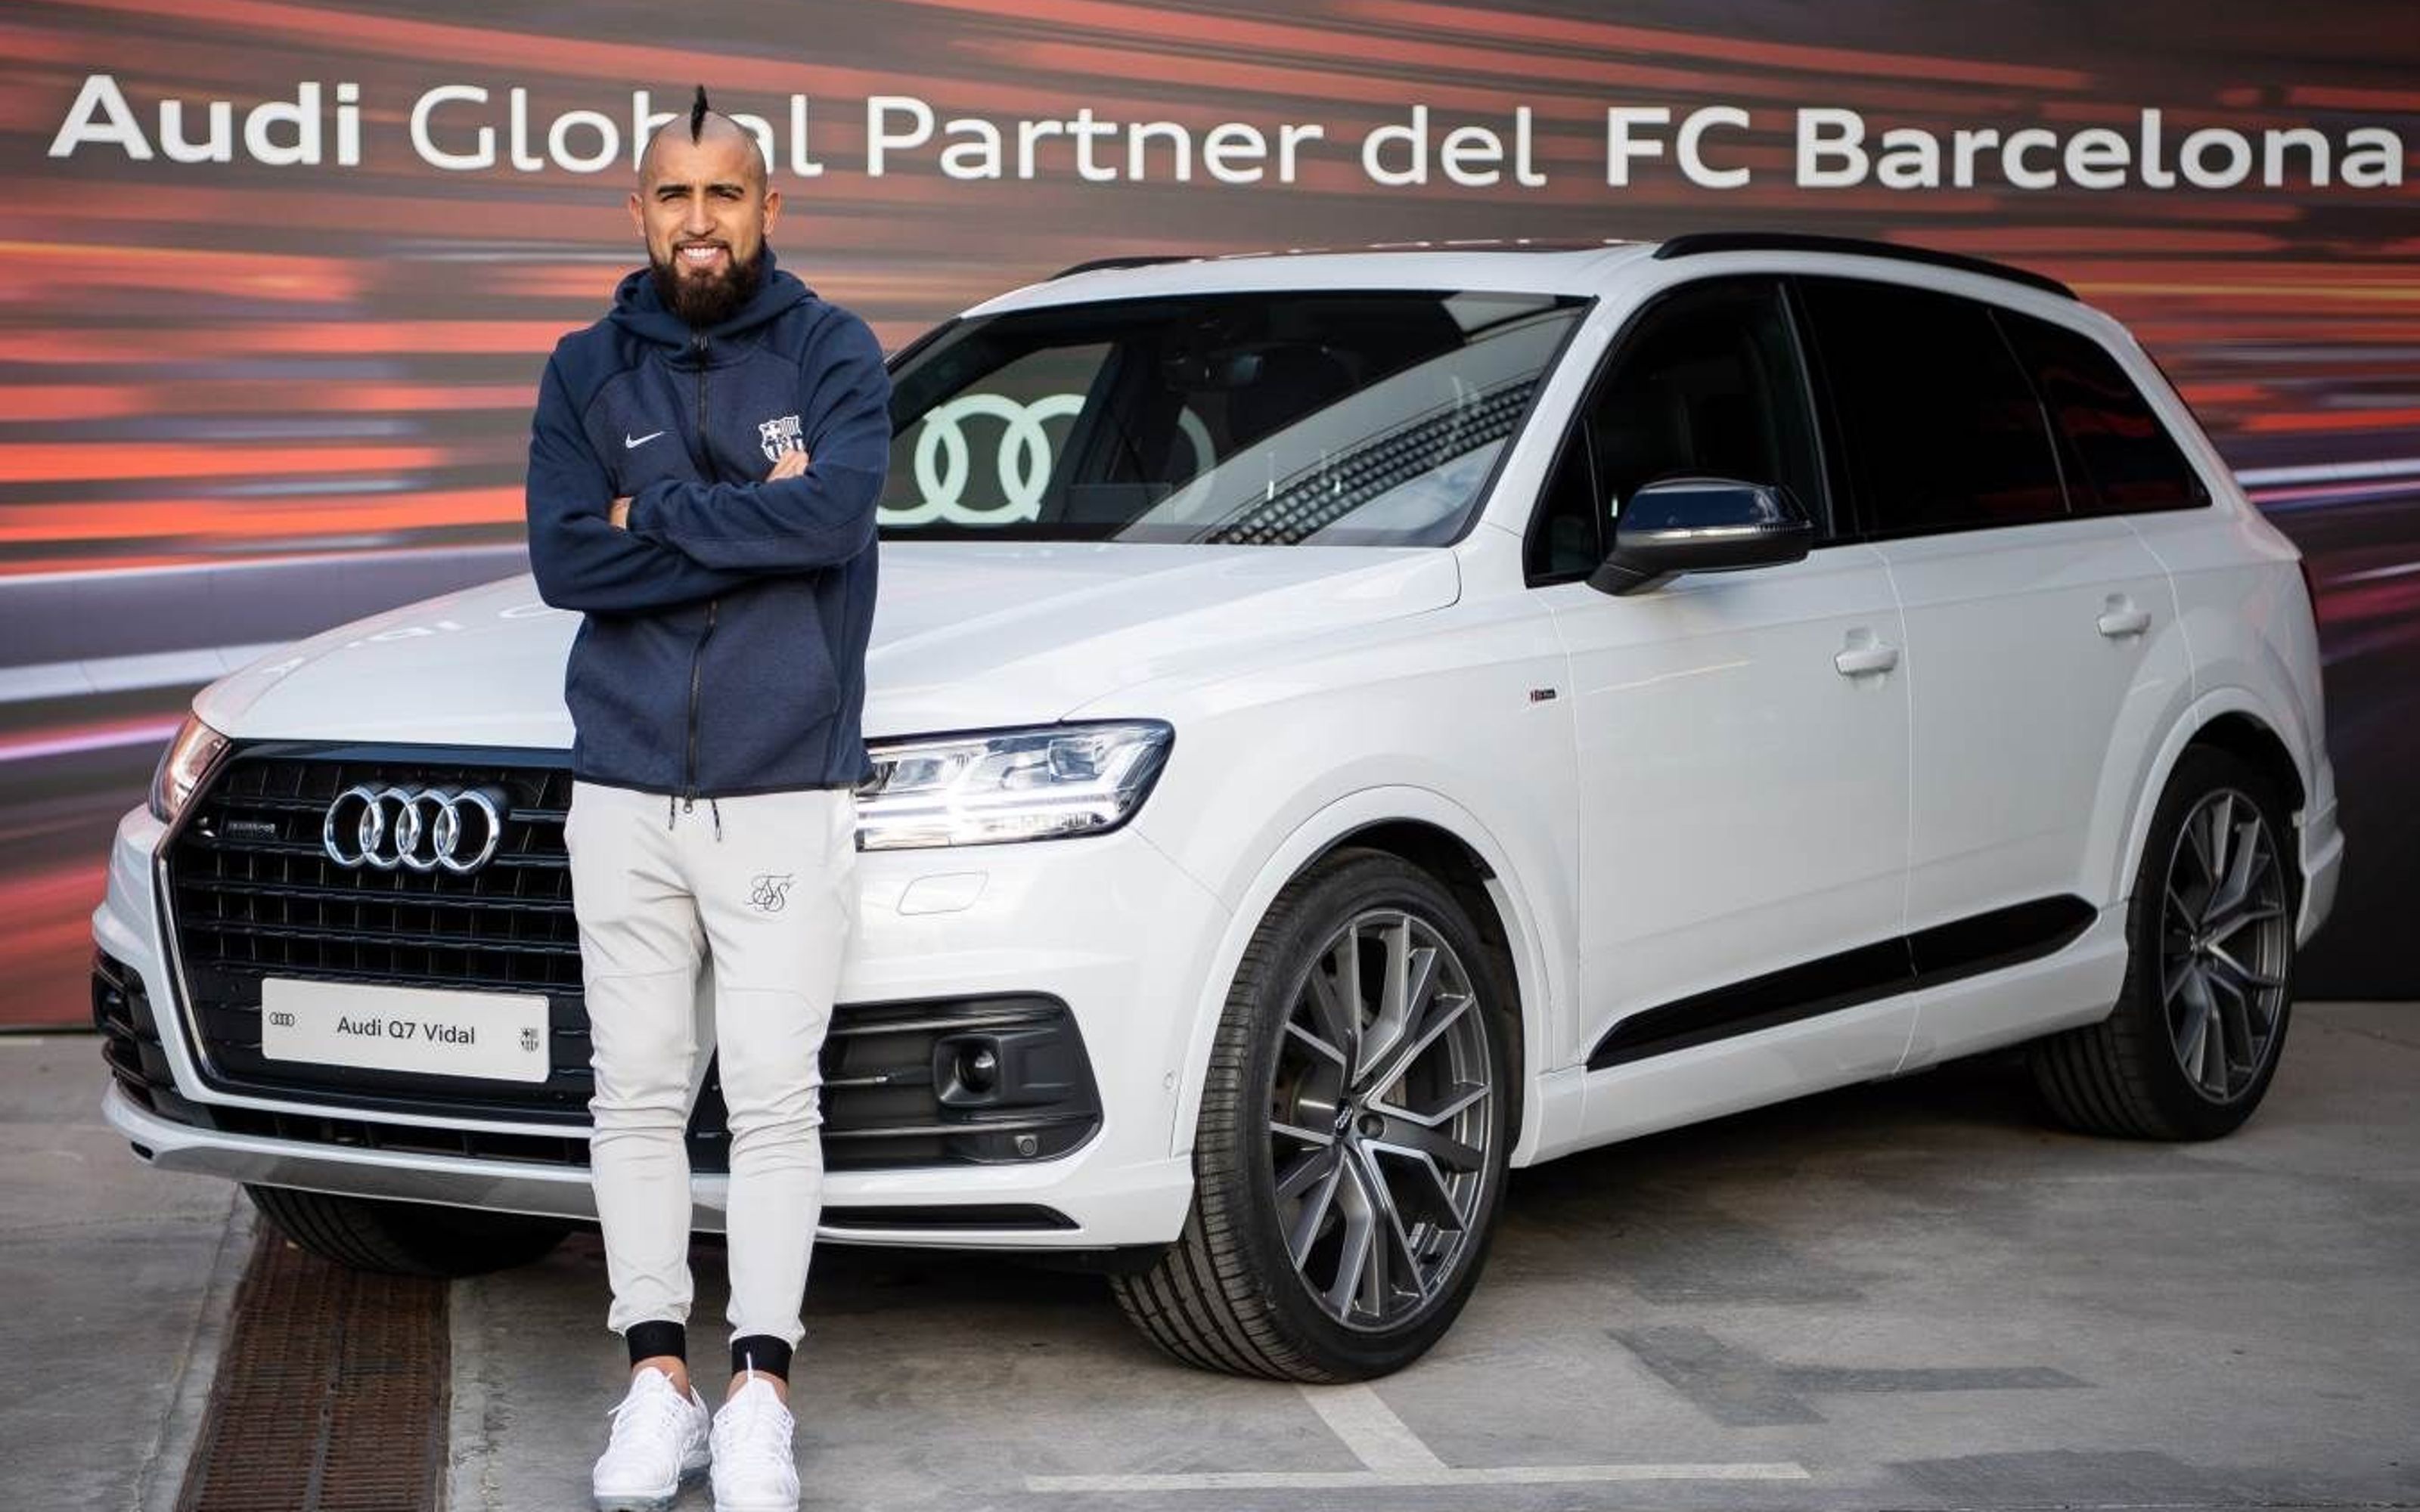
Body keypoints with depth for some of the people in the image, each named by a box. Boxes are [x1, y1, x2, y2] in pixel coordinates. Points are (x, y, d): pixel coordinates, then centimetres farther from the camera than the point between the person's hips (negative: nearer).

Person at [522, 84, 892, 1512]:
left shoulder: (831, 351, 2)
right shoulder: (588, 370, 8)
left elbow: (835, 510, -17)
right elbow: (564, 559, -5)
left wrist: (657, 513, -10)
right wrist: (751, 525, -11)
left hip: (788, 791, -3)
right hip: (625, 789, 3)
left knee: (776, 1099, -2)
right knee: (639, 1094, 6)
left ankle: (763, 1389, 5)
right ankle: (660, 1375, 14)